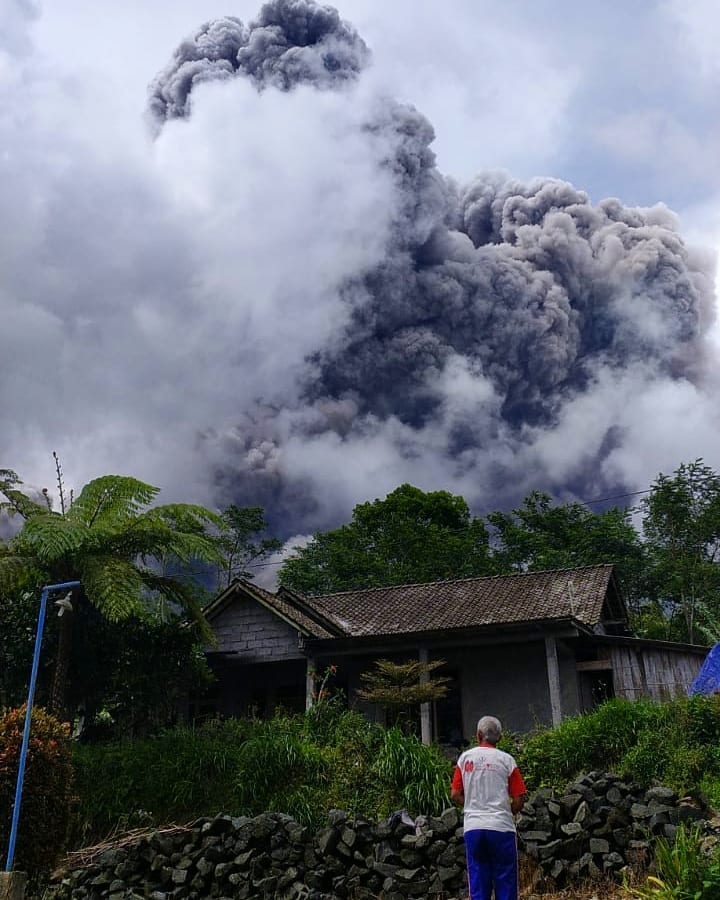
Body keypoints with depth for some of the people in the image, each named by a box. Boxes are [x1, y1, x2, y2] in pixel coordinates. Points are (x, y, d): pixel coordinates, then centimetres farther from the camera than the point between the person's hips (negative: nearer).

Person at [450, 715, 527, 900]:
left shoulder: (465, 758, 6)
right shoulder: (506, 760, 0)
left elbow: (455, 795, 5)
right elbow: (519, 800, -2)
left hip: (472, 827, 2)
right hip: (501, 827, -2)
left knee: (478, 885, 8)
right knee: (505, 883, 5)